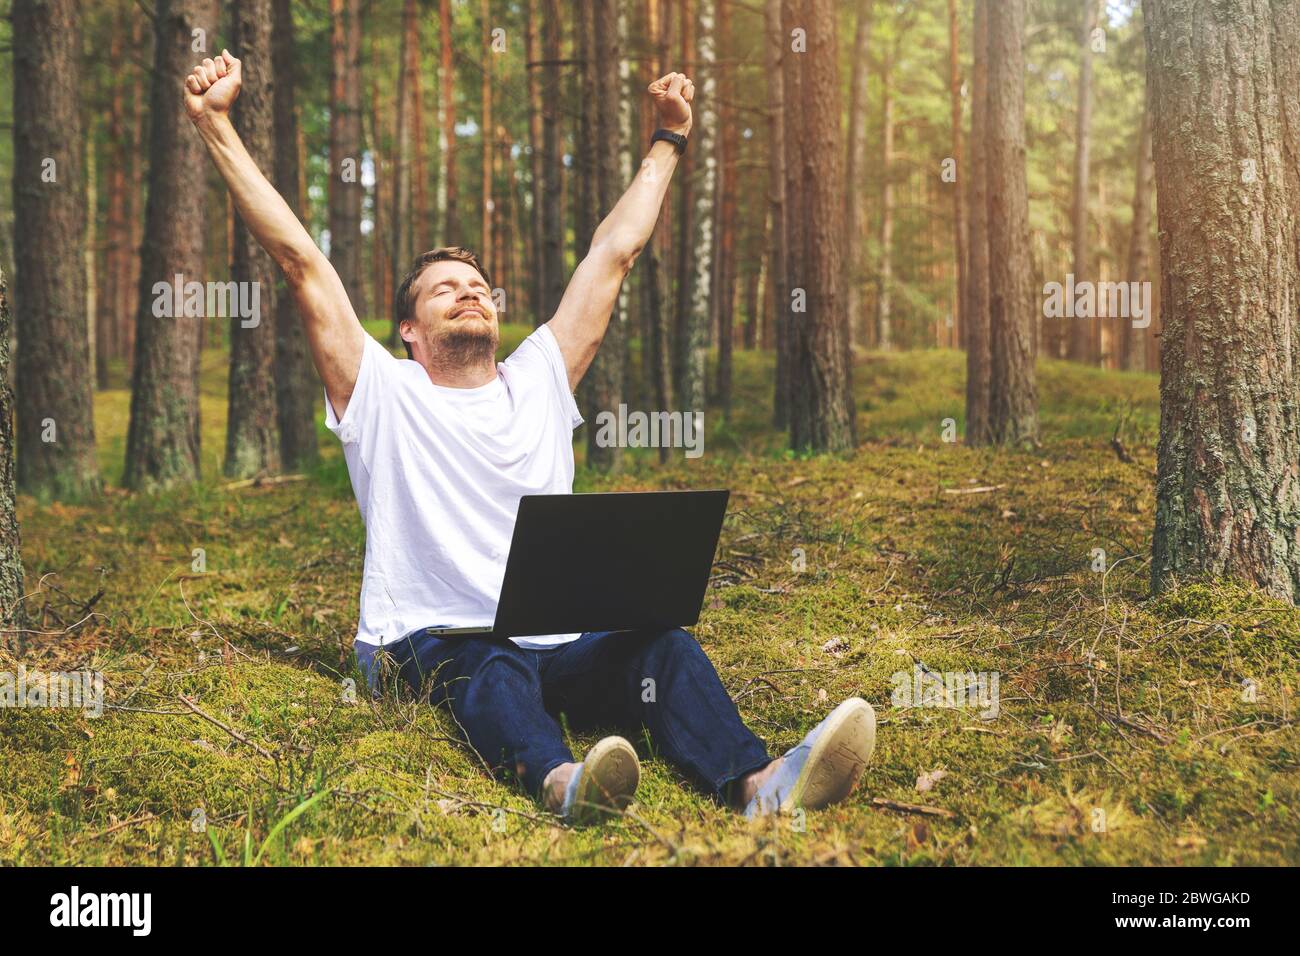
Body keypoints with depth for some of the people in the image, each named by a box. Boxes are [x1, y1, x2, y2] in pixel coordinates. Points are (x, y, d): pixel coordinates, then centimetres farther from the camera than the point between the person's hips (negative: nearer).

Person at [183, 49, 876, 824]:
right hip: (429, 643, -3)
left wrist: (669, 140, 30)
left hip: (554, 643, 4)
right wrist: (217, 127, 1)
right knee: (494, 669, -38)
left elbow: (614, 252, 24)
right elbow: (300, 259, 3)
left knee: (662, 645, -27)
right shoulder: (383, 397, 8)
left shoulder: (538, 383, 19)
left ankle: (758, 783, -51)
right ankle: (561, 781, -68)